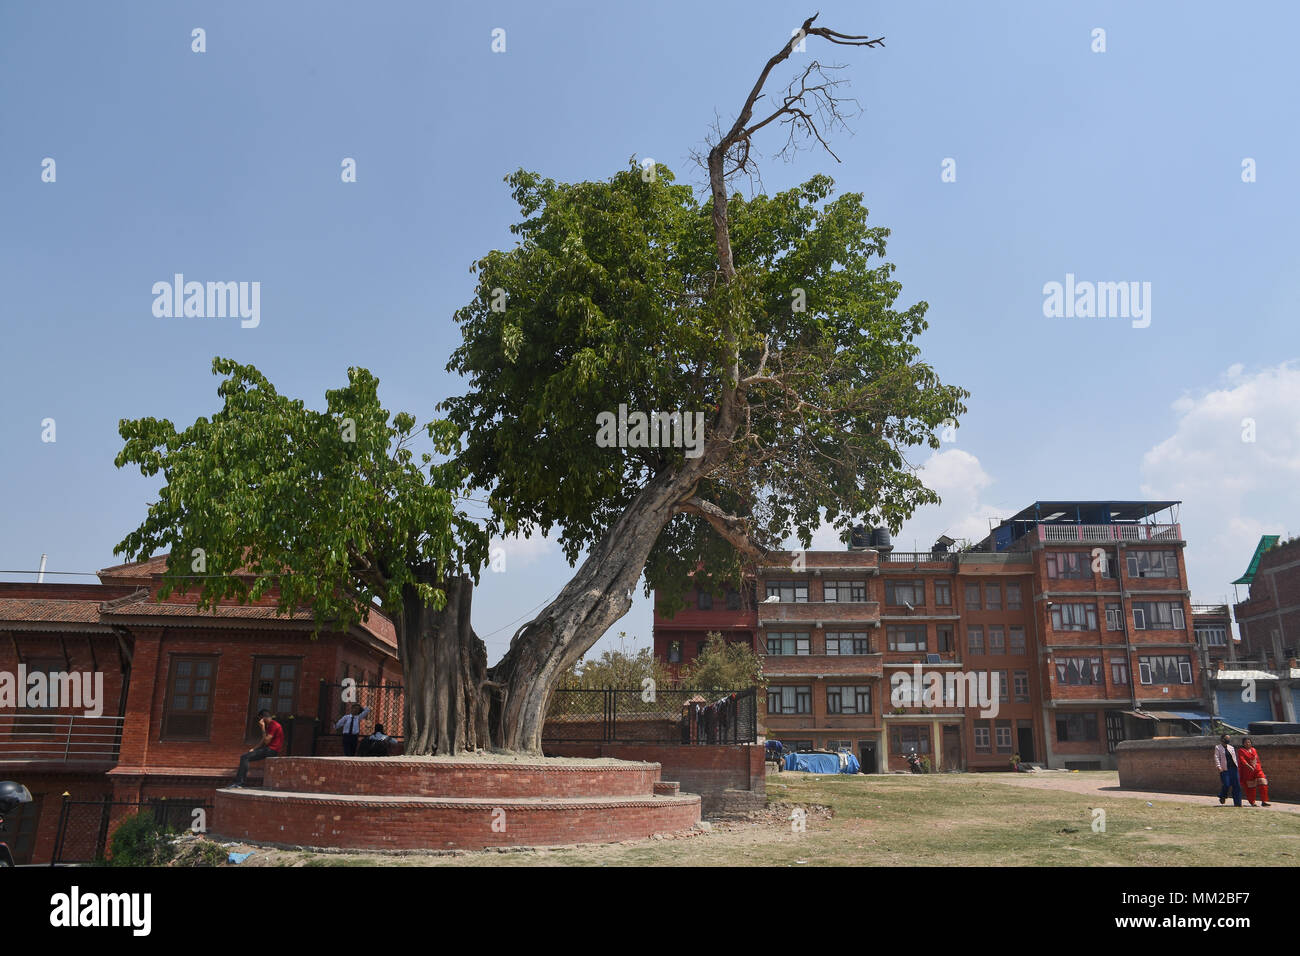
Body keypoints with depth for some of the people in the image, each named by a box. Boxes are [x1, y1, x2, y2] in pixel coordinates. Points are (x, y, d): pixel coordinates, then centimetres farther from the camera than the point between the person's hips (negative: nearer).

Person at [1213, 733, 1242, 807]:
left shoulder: (1231, 748, 17)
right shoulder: (1218, 748, 2)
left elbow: (1234, 757, 21)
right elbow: (1216, 758, -5)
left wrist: (1236, 766, 14)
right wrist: (1219, 766, -16)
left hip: (1233, 768, 5)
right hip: (1224, 769, -5)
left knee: (1236, 785, -2)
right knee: (1226, 784, -12)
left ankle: (1237, 802, 3)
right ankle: (1222, 797, 16)